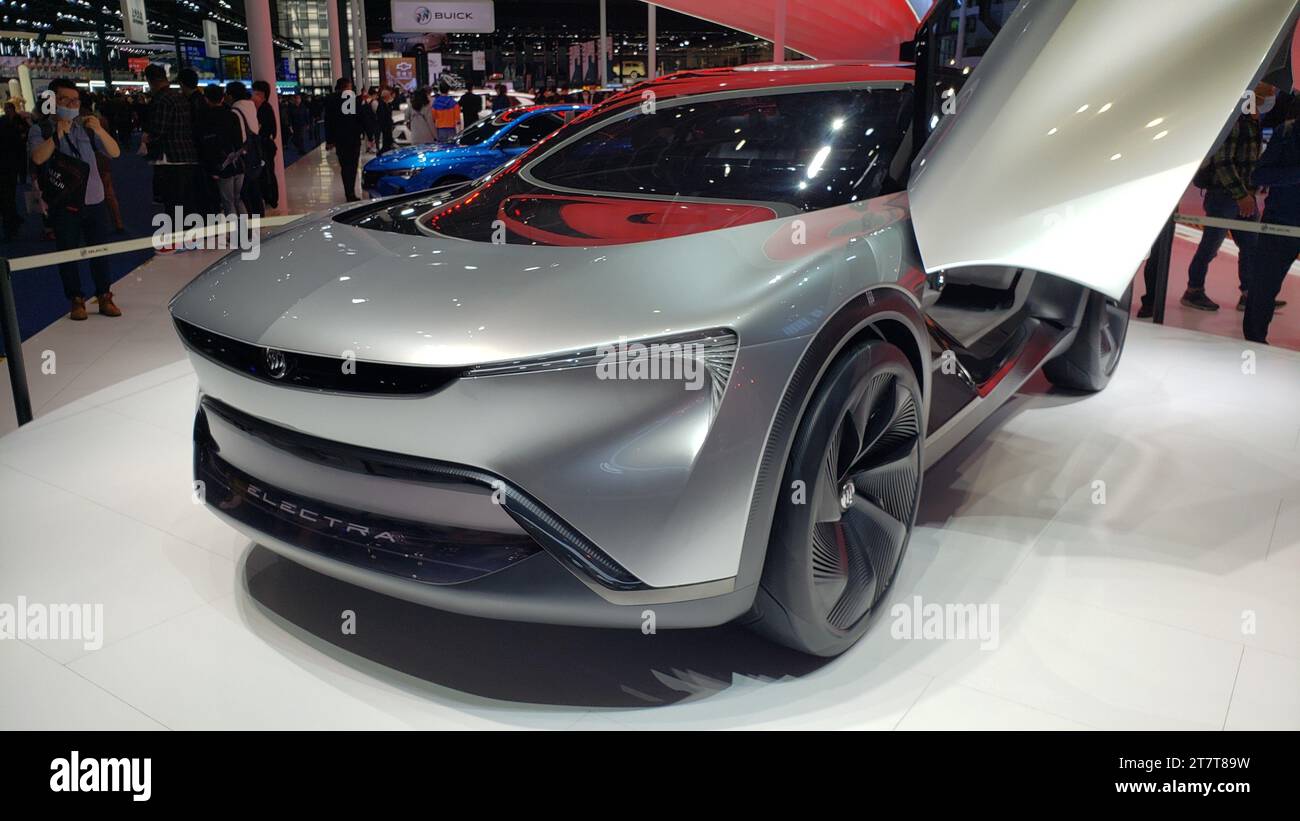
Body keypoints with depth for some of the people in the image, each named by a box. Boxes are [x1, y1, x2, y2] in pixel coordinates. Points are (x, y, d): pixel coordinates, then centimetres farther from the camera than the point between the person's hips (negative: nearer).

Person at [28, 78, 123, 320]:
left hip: (93, 200, 2)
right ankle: (76, 300, 11)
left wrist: (100, 131, -17)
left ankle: (104, 297, 14)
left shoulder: (86, 127, 8)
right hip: (63, 203, -2)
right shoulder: (40, 131, 1)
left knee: (99, 250, 4)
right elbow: (38, 158, -16)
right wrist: (58, 133, -21)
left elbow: (115, 152, -1)